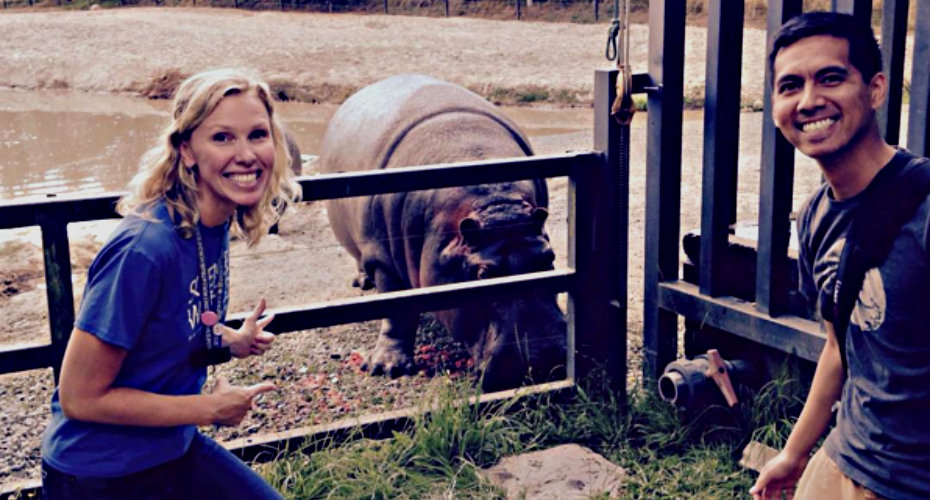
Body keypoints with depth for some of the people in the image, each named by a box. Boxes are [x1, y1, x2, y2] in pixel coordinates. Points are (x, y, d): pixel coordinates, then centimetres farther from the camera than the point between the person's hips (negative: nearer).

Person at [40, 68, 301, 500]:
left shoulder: (215, 225, -5)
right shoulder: (144, 248, -28)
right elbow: (80, 397, -23)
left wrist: (230, 342, -3)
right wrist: (211, 408, -18)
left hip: (173, 448, 7)